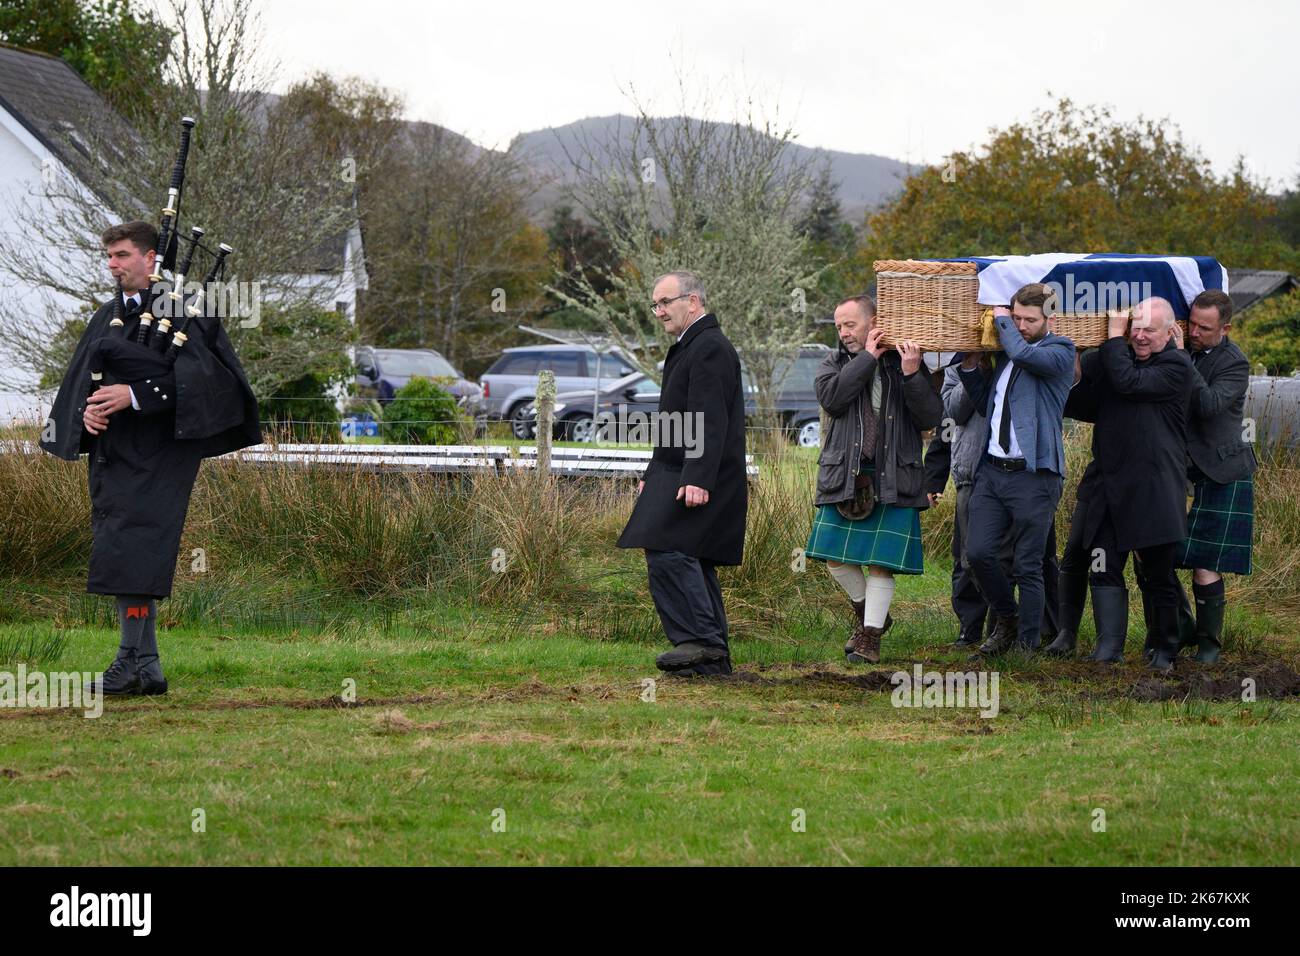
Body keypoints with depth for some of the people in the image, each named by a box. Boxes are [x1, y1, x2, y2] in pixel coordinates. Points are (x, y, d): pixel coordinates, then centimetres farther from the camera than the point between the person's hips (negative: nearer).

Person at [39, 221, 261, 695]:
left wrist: (135, 395, -21)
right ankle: (147, 668, 9)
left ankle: (130, 659, -15)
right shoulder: (105, 319, 18)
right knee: (132, 558, 6)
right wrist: (86, 409, -6)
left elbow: (197, 375, -14)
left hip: (155, 455, -7)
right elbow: (80, 378, 16)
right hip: (109, 453, 7)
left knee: (129, 548, -16)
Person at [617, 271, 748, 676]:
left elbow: (710, 421, -21)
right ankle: (713, 656, 11)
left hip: (698, 480, -11)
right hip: (682, 475, 11)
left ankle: (701, 640, -21)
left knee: (667, 552, -20)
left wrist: (697, 479, -27)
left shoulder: (710, 347, -13)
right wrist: (655, 475, 26)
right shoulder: (692, 347, 21)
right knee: (691, 562, 9)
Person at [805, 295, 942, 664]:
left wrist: (911, 375, -16)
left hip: (893, 480, -2)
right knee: (836, 557, 3)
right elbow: (830, 397, -13)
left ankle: (870, 637, 7)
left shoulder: (904, 363, 5)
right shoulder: (834, 363, 9)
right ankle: (865, 611, 28)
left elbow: (931, 418, -3)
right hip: (844, 477, 2)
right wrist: (868, 357, -11)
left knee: (881, 561, -4)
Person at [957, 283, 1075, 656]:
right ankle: (1007, 618, 21)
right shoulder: (1004, 353, 18)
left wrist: (1002, 320, -6)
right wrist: (970, 367, 12)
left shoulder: (1060, 351, -4)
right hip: (992, 469, 6)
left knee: (1028, 567, -1)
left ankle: (1027, 645, 10)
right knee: (978, 553, -3)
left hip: (1034, 475, -6)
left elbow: (1026, 355, -24)